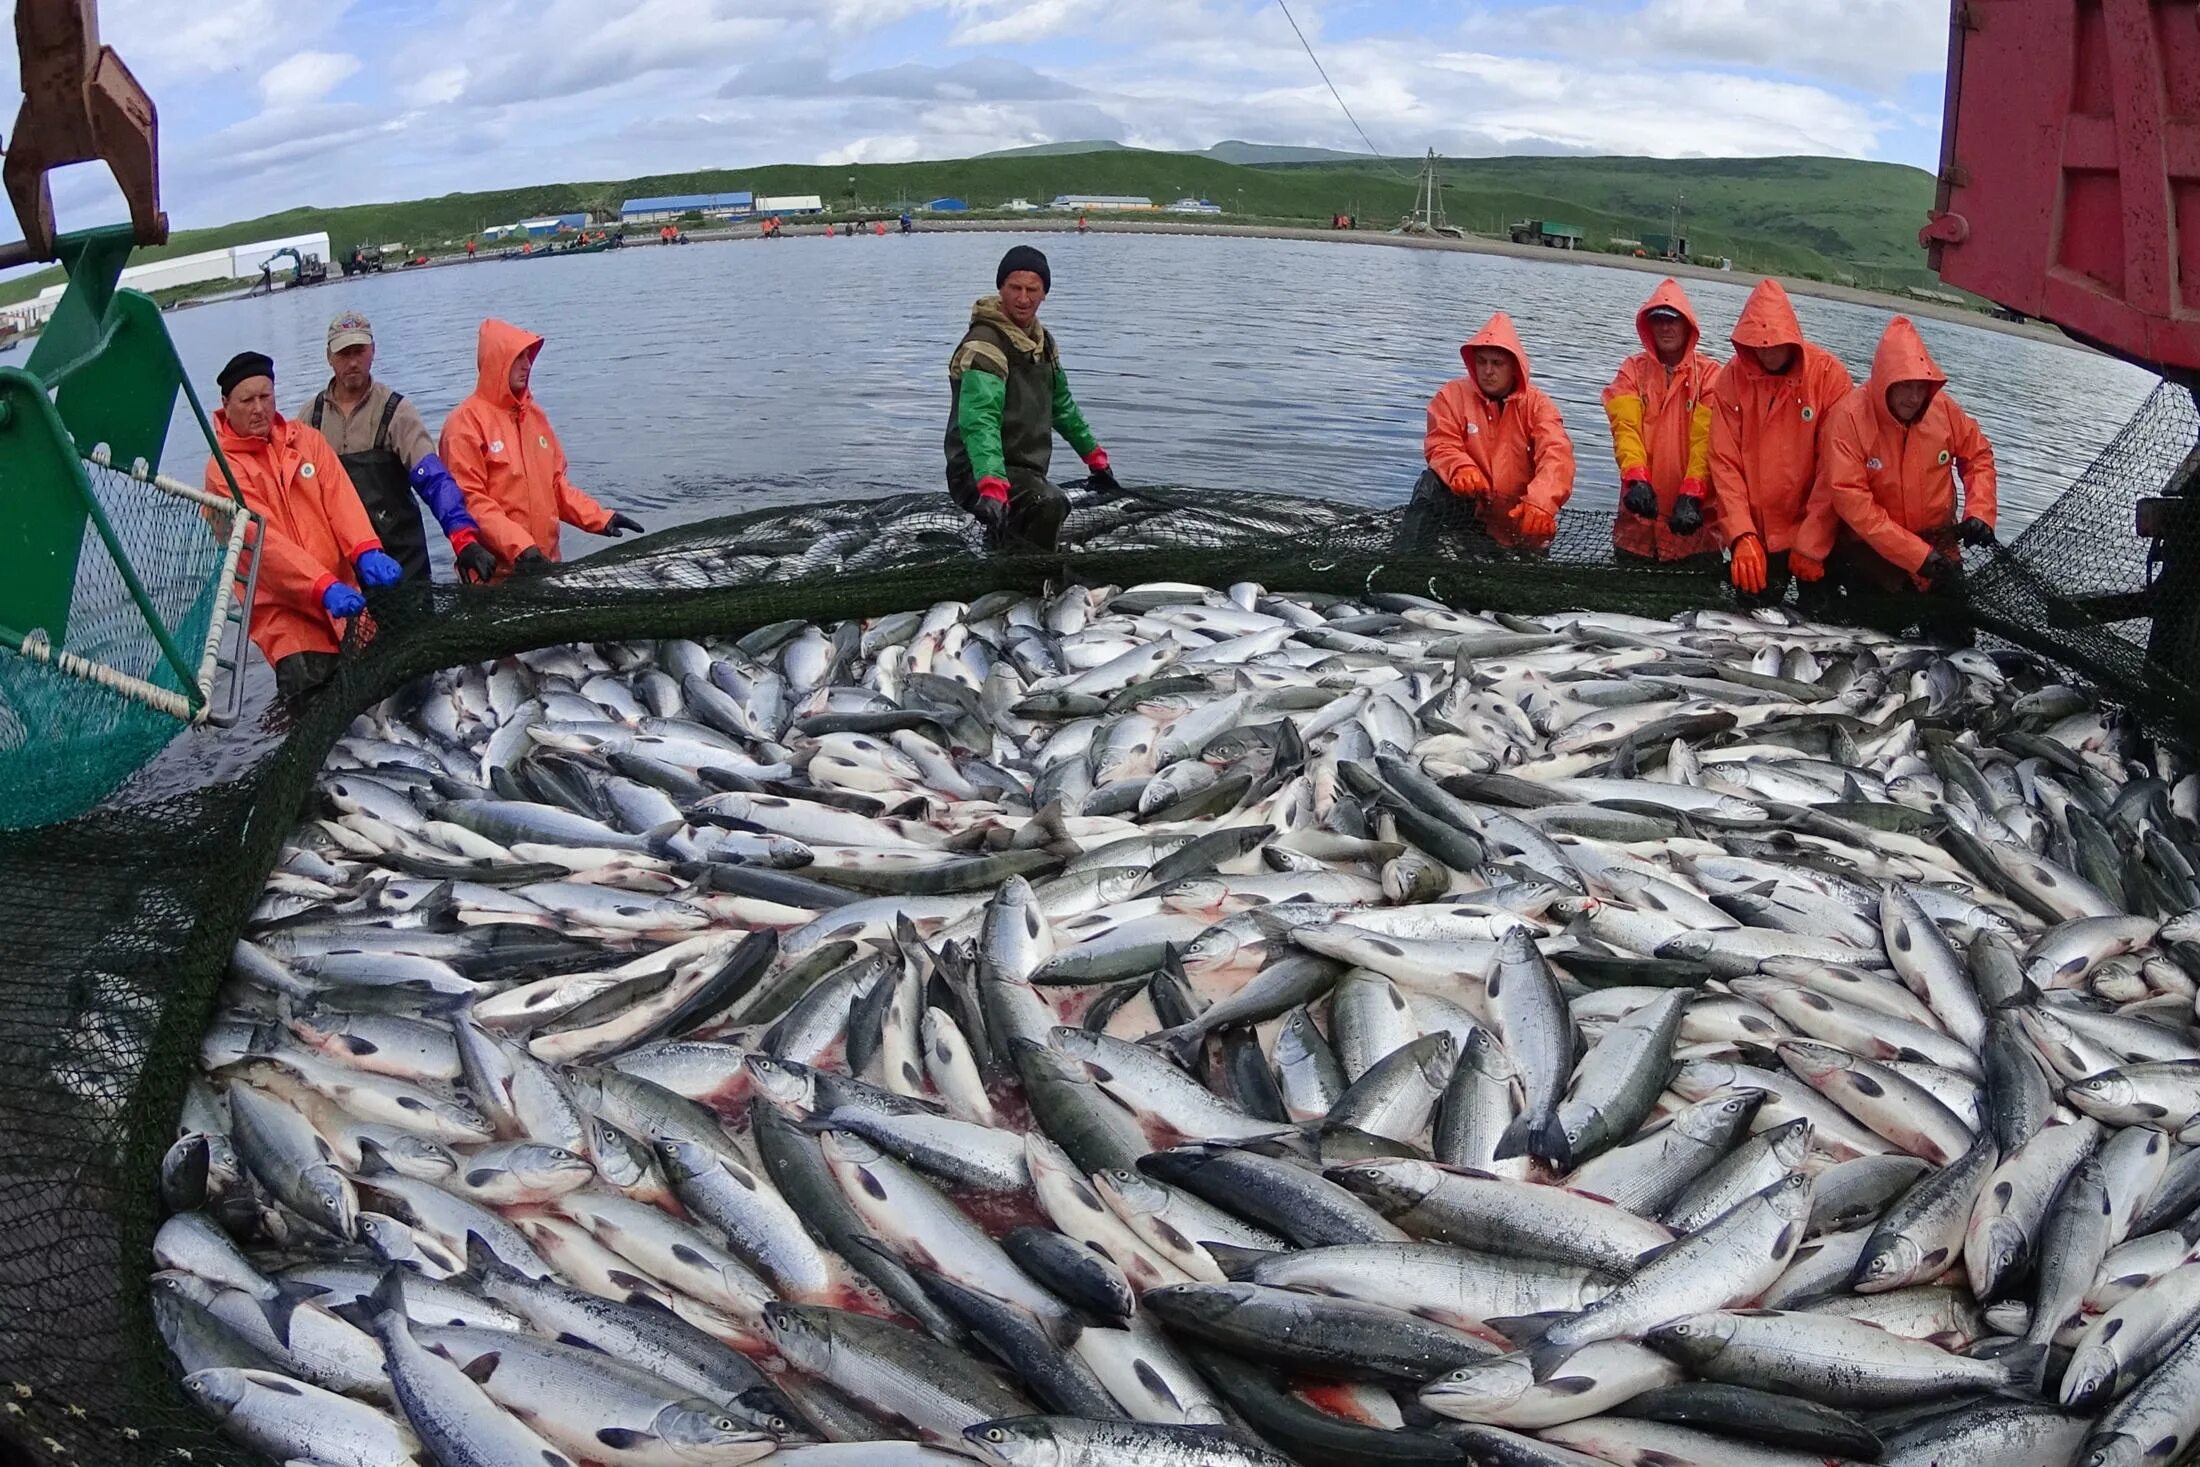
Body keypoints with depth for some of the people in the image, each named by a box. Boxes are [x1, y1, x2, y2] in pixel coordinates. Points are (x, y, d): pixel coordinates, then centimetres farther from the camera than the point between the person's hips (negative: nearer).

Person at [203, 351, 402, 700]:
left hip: (343, 591, 4)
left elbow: (340, 498, -2)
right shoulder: (224, 469, -3)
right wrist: (324, 588, -28)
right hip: (283, 606, -4)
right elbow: (264, 541, -14)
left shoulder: (306, 439, 11)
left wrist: (366, 552, -22)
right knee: (311, 683, -20)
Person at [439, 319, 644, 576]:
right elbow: (469, 500, -15)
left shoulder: (535, 414, 12)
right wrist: (518, 546, -25)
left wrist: (599, 519, 6)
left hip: (544, 562, 6)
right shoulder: (466, 423, -9)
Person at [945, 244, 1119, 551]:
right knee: (1050, 504, -35)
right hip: (980, 475, -10)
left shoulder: (1043, 342, 11)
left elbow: (1062, 406, 26)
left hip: (1027, 473, 10)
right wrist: (992, 489, -47)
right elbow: (979, 422, -33)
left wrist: (1096, 458, 32)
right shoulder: (984, 345, -18)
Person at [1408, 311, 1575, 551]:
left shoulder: (1536, 403, -3)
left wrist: (1541, 502, -40)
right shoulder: (1453, 394, 0)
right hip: (1467, 500, 0)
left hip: (1518, 511, 1)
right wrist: (1461, 468, -36)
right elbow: (1442, 446, -9)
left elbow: (1556, 453, -18)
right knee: (1431, 487, -26)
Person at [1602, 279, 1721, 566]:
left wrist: (1691, 496, -25)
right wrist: (1636, 480, -25)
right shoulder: (1632, 370, 6)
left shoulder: (1709, 374, -1)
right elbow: (1625, 427, -8)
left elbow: (1706, 440, -11)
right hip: (1639, 518, 2)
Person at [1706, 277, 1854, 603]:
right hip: (1753, 536, 2)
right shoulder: (1732, 378, -5)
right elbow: (1725, 463, -8)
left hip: (1812, 535, -2)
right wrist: (1741, 536, -17)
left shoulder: (1829, 375, -11)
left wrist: (1814, 542, -15)